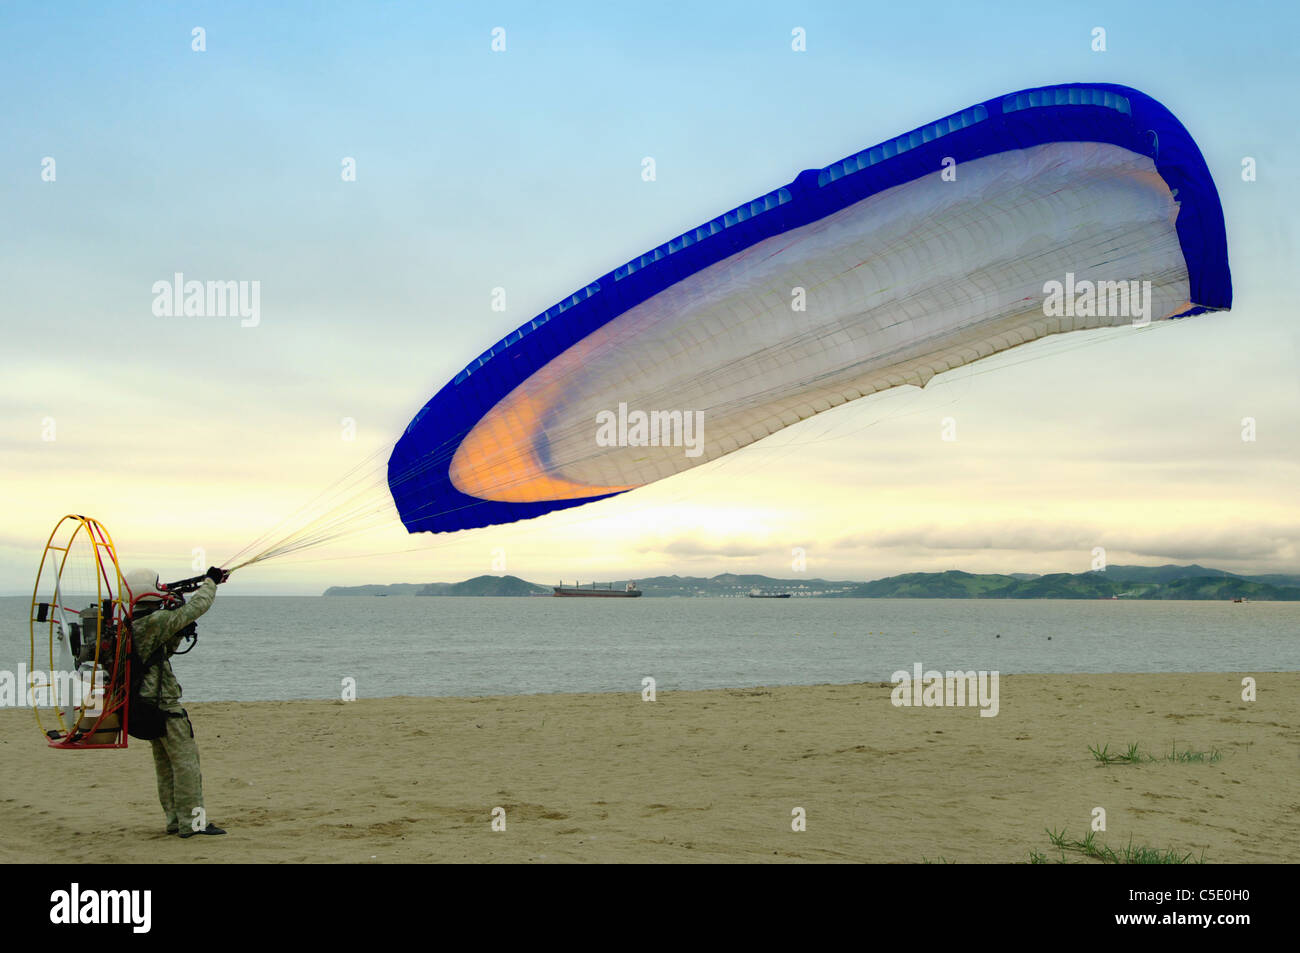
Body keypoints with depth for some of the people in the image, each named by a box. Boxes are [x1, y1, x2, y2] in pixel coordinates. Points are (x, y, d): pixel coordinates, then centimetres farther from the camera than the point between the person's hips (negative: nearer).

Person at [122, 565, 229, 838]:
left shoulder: (128, 626, 10)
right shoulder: (154, 622, -18)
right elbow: (195, 608, -13)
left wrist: (178, 630, 8)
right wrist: (211, 581, 1)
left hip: (147, 703, 9)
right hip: (164, 703, -9)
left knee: (165, 763, 14)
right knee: (186, 759, -6)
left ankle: (174, 819, 19)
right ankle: (192, 822, -7)